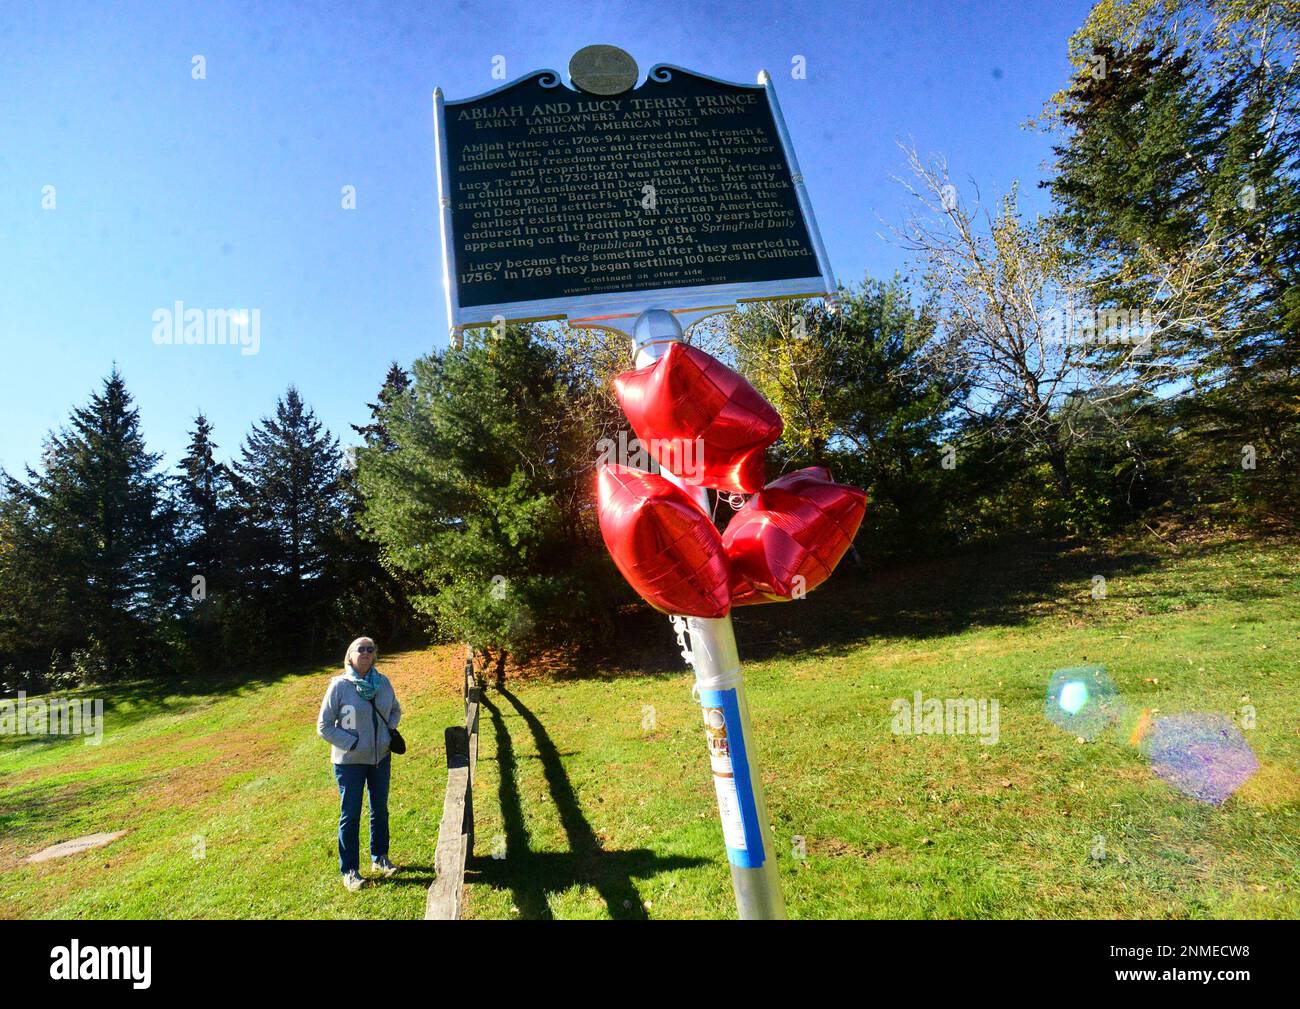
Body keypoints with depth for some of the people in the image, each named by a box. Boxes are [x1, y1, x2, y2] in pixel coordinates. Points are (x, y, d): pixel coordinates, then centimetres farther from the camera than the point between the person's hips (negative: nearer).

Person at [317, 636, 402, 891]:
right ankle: (349, 871, 22)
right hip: (350, 762, -4)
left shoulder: (383, 682, -4)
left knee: (380, 809, 18)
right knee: (350, 815, 7)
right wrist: (352, 744, -17)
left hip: (381, 757, 4)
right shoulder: (339, 685, -16)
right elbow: (324, 726, -12)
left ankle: (379, 858, 36)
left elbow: (395, 710, 14)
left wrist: (389, 731, -2)